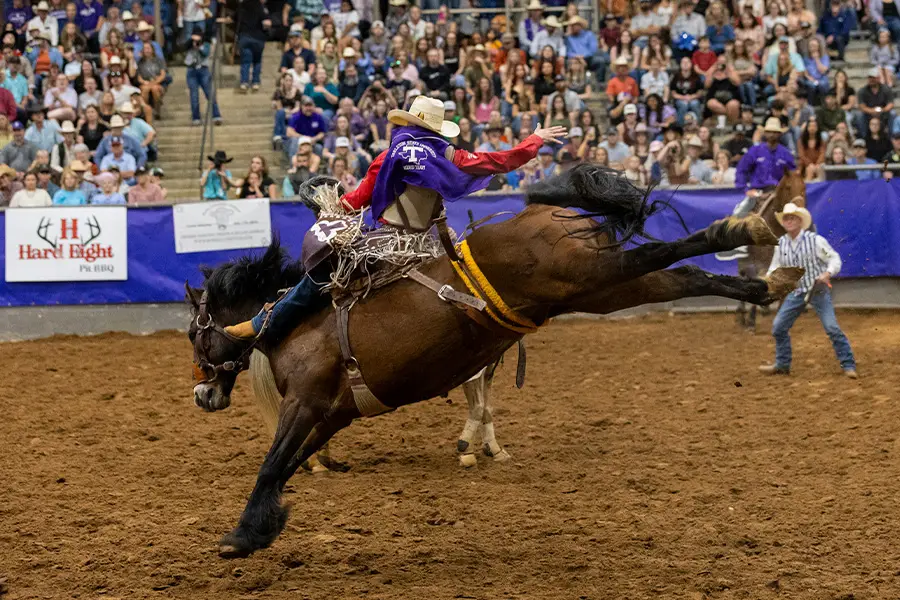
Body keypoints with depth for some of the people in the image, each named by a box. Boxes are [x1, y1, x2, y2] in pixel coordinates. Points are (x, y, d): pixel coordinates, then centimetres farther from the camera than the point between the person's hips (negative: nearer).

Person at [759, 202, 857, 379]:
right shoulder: (781, 243, 1)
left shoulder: (815, 240, -14)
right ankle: (782, 365, 21)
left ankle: (848, 365, -5)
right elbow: (776, 266, 12)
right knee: (778, 327, 5)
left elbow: (834, 258, -11)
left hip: (818, 290, -5)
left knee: (832, 327, -14)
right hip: (797, 291, 5)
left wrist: (827, 273, -31)